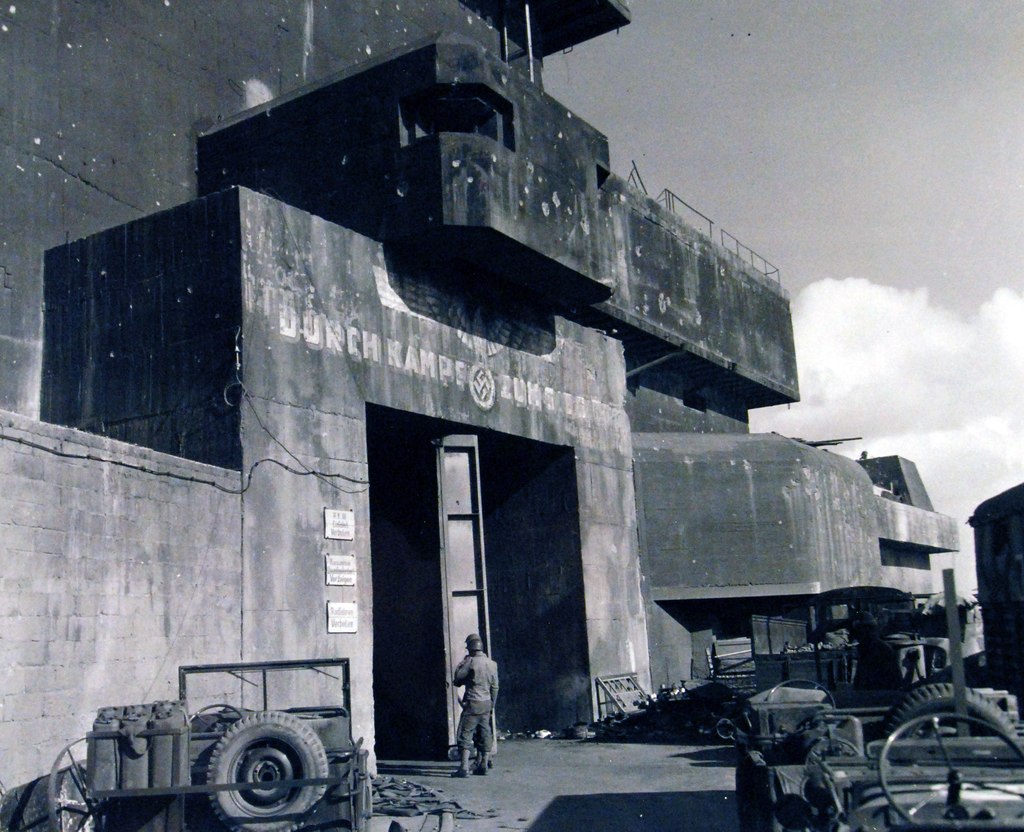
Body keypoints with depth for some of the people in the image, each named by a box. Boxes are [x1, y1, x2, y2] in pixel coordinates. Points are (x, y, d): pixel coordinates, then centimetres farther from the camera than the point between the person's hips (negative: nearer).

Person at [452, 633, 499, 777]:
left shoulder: (471, 662, -12)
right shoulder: (492, 663, 7)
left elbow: (457, 681, -7)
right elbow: (494, 687, 12)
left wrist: (461, 665, 6)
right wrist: (492, 705, 22)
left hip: (472, 704, -6)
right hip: (486, 704, 6)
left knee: (465, 735, -5)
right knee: (484, 734, 13)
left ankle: (464, 768, -11)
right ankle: (484, 765, 15)